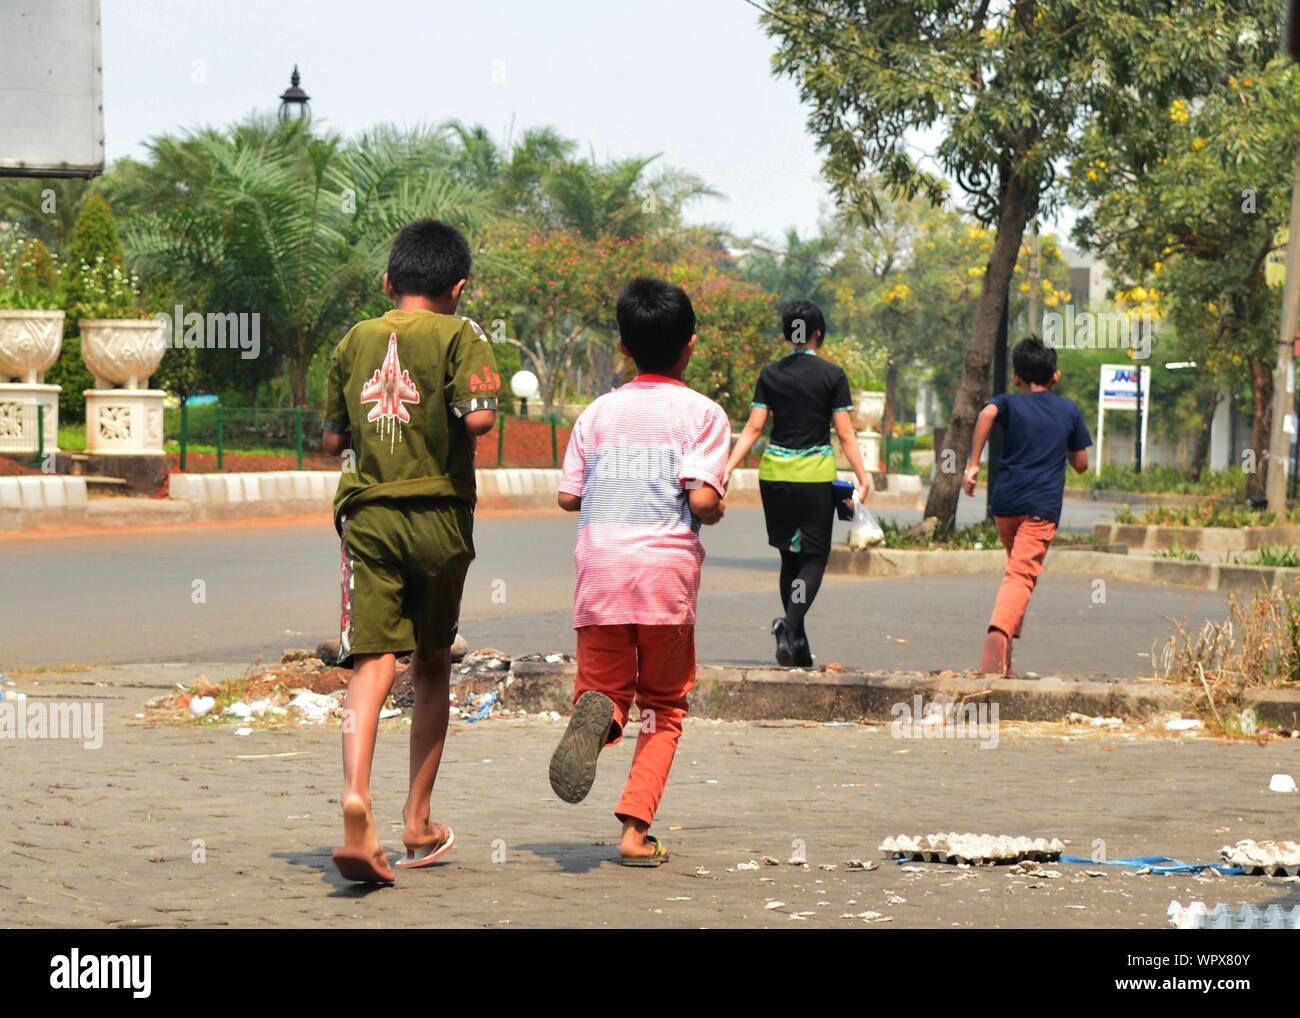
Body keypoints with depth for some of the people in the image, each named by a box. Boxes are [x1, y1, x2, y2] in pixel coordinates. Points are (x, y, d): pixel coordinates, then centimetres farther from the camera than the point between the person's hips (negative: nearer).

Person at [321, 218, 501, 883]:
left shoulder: (356, 340, 11)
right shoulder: (459, 336, -1)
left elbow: (332, 441, 14)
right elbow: (477, 416, -15)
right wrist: (482, 412, 7)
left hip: (366, 514, 1)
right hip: (438, 516, -1)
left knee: (372, 665, -9)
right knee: (432, 666, 15)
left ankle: (356, 796, -34)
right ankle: (418, 823, 20)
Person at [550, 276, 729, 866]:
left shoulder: (599, 413, 12)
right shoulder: (703, 413, 2)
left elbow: (568, 497, 9)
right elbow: (702, 498, -10)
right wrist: (714, 513, 13)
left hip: (599, 571, 2)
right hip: (667, 571, -2)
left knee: (605, 690, 12)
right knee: (664, 707, 14)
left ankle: (597, 714, -28)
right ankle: (636, 828, -1)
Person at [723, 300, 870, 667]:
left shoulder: (770, 375, 5)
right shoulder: (832, 375, -3)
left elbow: (753, 428, -1)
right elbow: (845, 434, -6)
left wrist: (728, 467, 1)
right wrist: (863, 477, -3)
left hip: (774, 473, 3)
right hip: (815, 473, -3)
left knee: (791, 555, 14)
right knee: (814, 556, 4)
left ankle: (797, 643, 12)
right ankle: (790, 624, -20)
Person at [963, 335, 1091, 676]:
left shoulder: (1009, 403, 7)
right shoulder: (1069, 411, 10)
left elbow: (987, 413, -18)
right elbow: (1081, 464, 14)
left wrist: (973, 463, -18)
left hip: (1006, 502, 2)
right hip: (1043, 507, -2)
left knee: (1016, 569, 25)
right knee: (1022, 575, -14)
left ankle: (1005, 635, 21)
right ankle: (999, 632, -39)